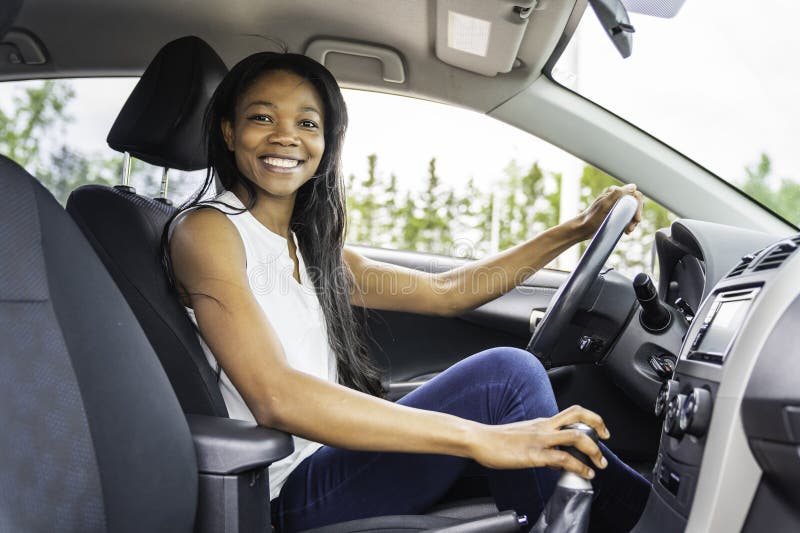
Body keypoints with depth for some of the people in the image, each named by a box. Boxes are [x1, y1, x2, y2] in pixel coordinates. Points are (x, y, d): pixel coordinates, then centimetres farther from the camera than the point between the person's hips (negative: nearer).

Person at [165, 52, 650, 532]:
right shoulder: (206, 231, -11)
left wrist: (576, 230, 5)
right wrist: (477, 437, -33)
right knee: (507, 374, -17)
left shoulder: (311, 248, 13)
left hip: (328, 468, 8)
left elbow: (446, 291, 11)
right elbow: (275, 397, -27)